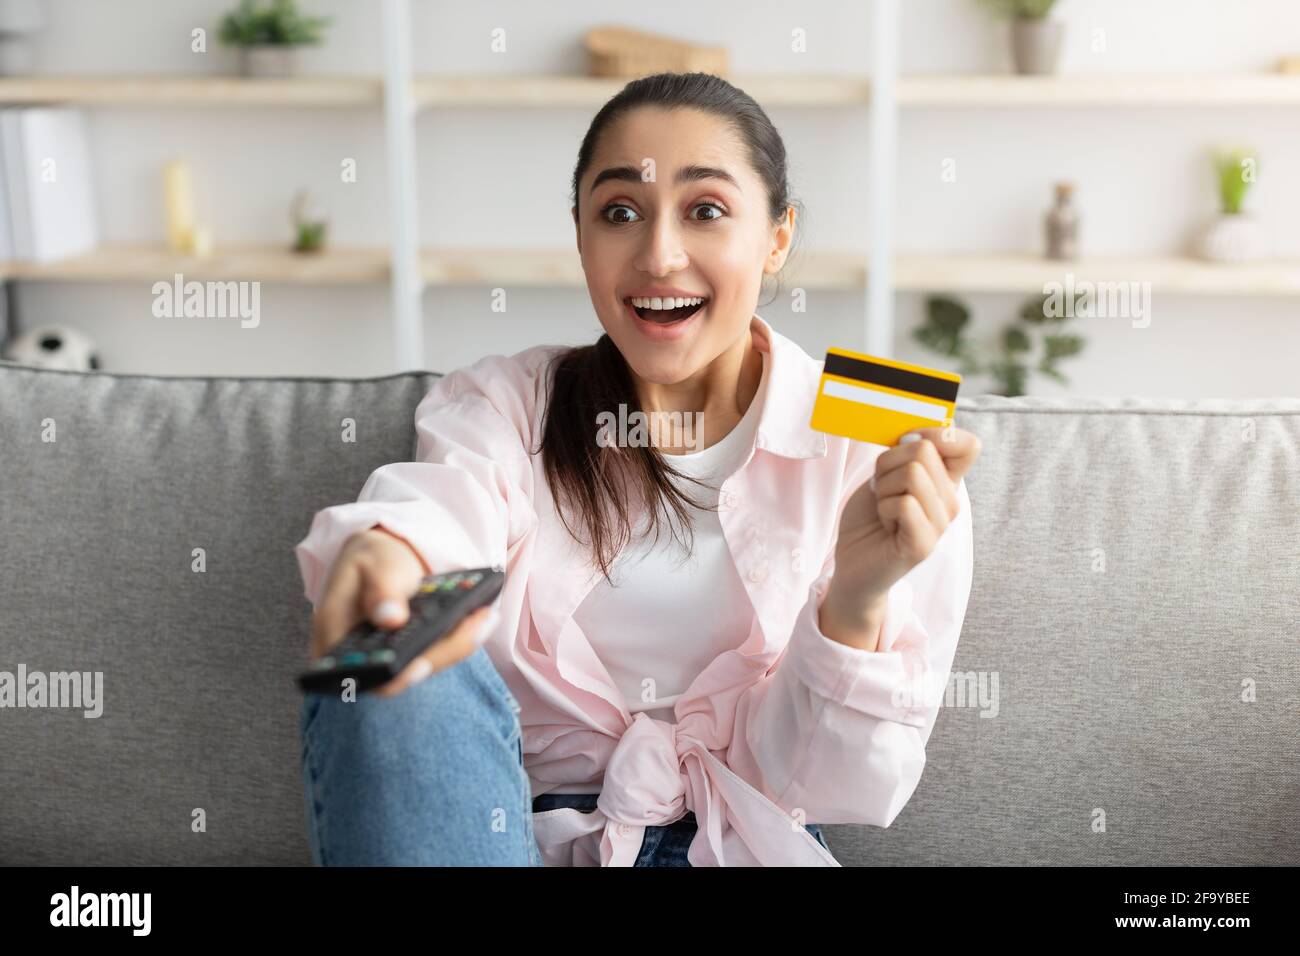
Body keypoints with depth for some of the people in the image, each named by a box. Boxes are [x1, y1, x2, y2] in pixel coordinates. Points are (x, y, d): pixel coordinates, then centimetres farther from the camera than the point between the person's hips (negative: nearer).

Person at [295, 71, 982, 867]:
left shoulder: (878, 455, -3)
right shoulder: (501, 406, 2)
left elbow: (823, 784, -5)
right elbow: (440, 510, -23)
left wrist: (856, 603, -24)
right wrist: (385, 555, -46)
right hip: (510, 829, 1)